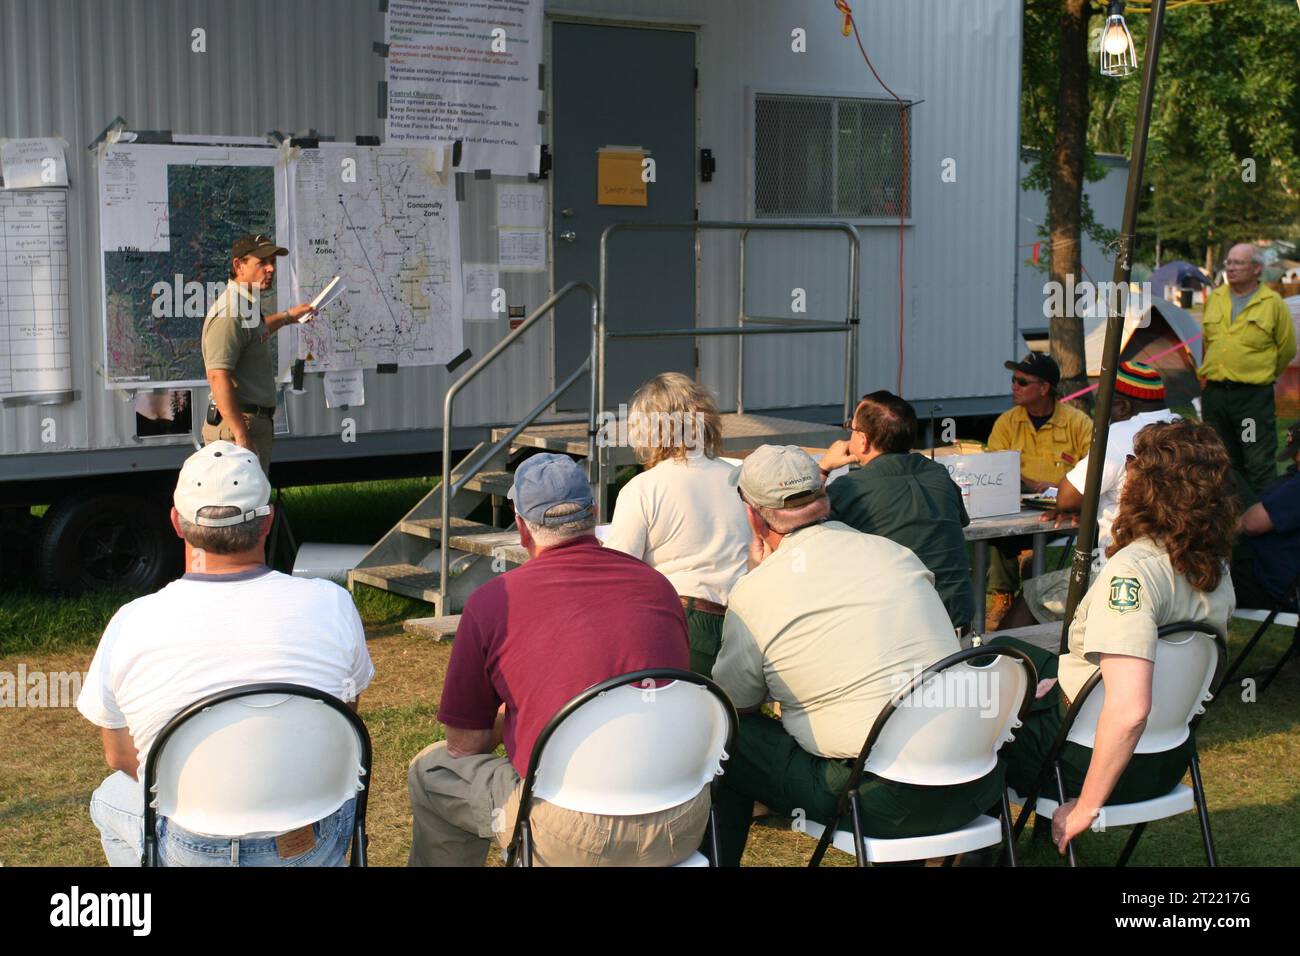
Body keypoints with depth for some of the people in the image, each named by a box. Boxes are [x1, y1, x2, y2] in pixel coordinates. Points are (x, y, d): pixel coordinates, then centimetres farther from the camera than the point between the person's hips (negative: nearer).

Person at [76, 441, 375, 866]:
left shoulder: (131, 625, -14)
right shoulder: (331, 605, -13)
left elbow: (121, 758, 2)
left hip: (188, 853, 0)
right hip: (316, 845, 1)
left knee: (109, 797, 32)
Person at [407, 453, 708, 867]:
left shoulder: (491, 602, -3)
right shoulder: (657, 584, 8)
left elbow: (466, 745, 5)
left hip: (575, 837, -4)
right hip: (686, 826, 4)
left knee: (430, 772, 19)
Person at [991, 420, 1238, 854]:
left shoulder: (1133, 570, -30)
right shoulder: (1216, 568, -2)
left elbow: (1129, 710, -39)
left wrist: (1085, 806, -27)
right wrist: (1064, 682, 16)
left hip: (1102, 757, -8)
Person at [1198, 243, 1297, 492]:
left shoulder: (1272, 303, -3)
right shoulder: (1215, 298, 10)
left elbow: (1287, 349, 6)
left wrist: (1262, 375, 11)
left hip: (1253, 396, -5)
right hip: (1214, 394, 5)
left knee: (1260, 466, -7)